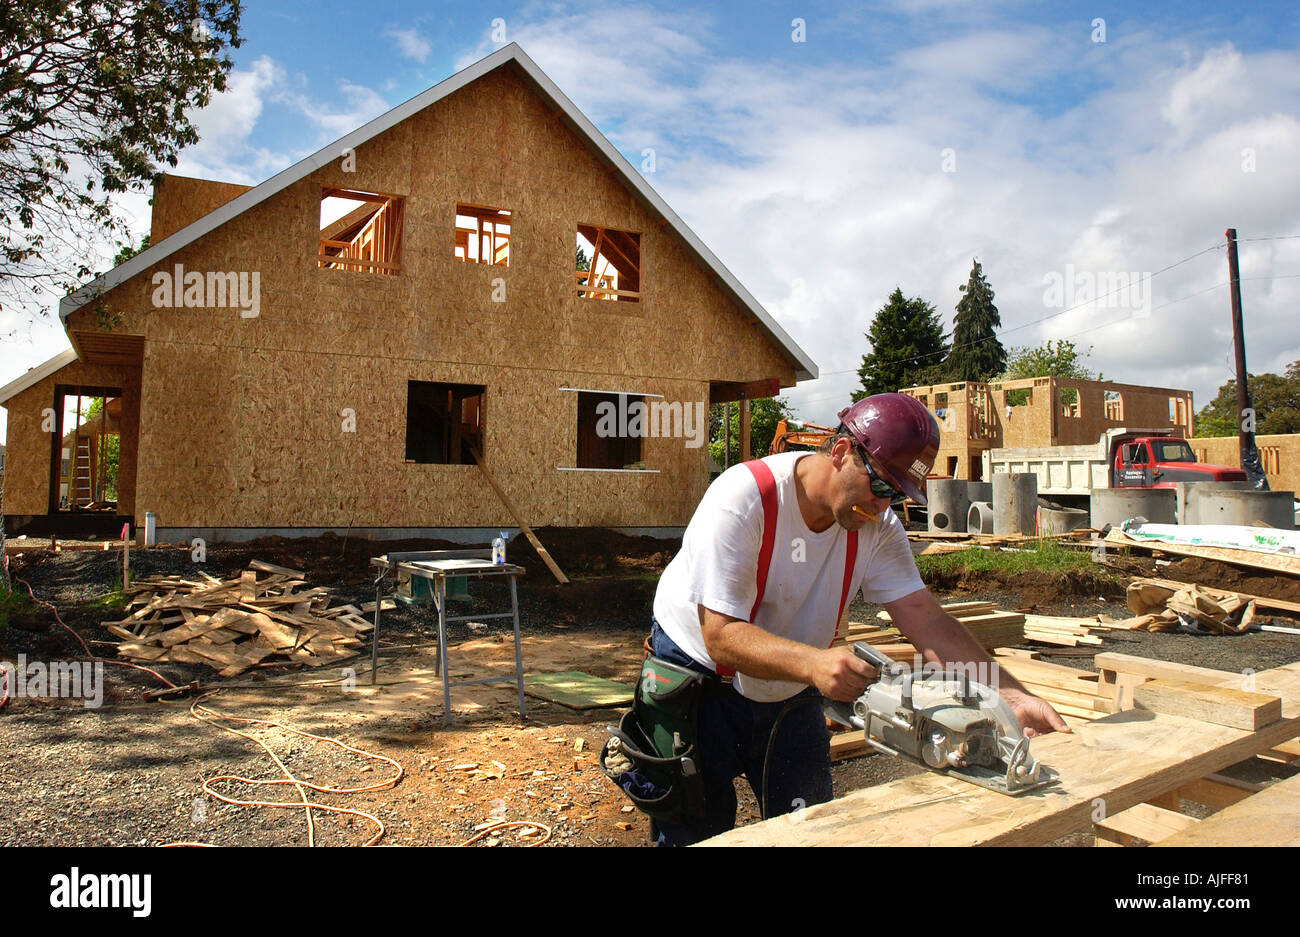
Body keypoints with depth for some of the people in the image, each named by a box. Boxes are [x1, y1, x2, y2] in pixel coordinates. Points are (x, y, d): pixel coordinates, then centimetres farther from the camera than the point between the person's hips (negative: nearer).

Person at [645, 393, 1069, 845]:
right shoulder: (744, 498, -29)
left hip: (789, 694, 5)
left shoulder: (878, 528, -10)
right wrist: (813, 663, -47)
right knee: (695, 833, 3)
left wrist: (1011, 696, -26)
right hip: (699, 685, -4)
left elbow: (927, 621, -14)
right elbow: (720, 635, -33)